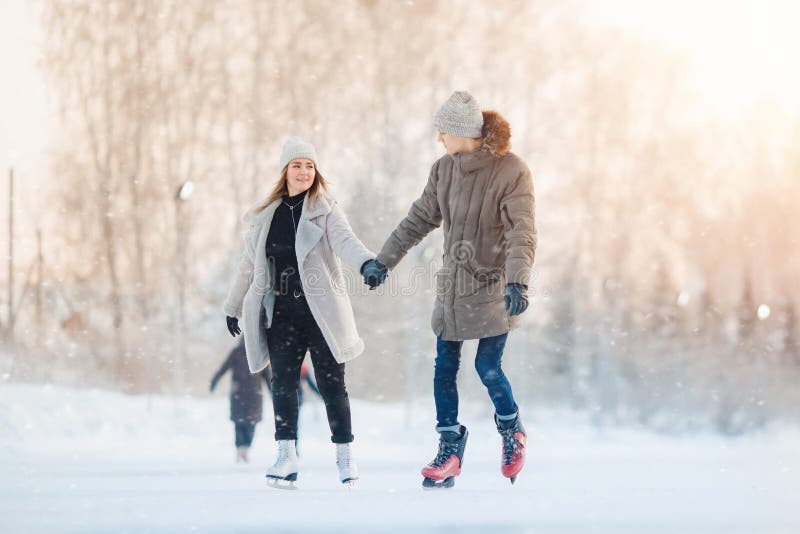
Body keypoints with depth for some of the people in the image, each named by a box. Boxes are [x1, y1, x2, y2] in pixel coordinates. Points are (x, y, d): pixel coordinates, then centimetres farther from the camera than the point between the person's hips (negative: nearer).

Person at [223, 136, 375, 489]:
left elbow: (345, 241, -18)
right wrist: (233, 306, 24)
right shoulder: (266, 217, 12)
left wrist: (366, 262, -40)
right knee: (283, 382, -5)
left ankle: (345, 455, 9)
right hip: (281, 313, 3)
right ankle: (286, 456, -1)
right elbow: (249, 263, 21)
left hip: (321, 311, -3)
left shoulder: (326, 212, 1)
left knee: (331, 384, 0)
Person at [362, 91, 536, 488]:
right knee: (444, 367, 2)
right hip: (453, 283, 5)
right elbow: (420, 219, 13)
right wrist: (383, 261, 11)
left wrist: (518, 282, -32)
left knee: (488, 369, -7)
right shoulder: (445, 169, 4)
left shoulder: (511, 171, -13)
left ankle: (511, 430, 21)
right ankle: (449, 448, 12)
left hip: (493, 285, -5)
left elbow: (522, 232, -20)